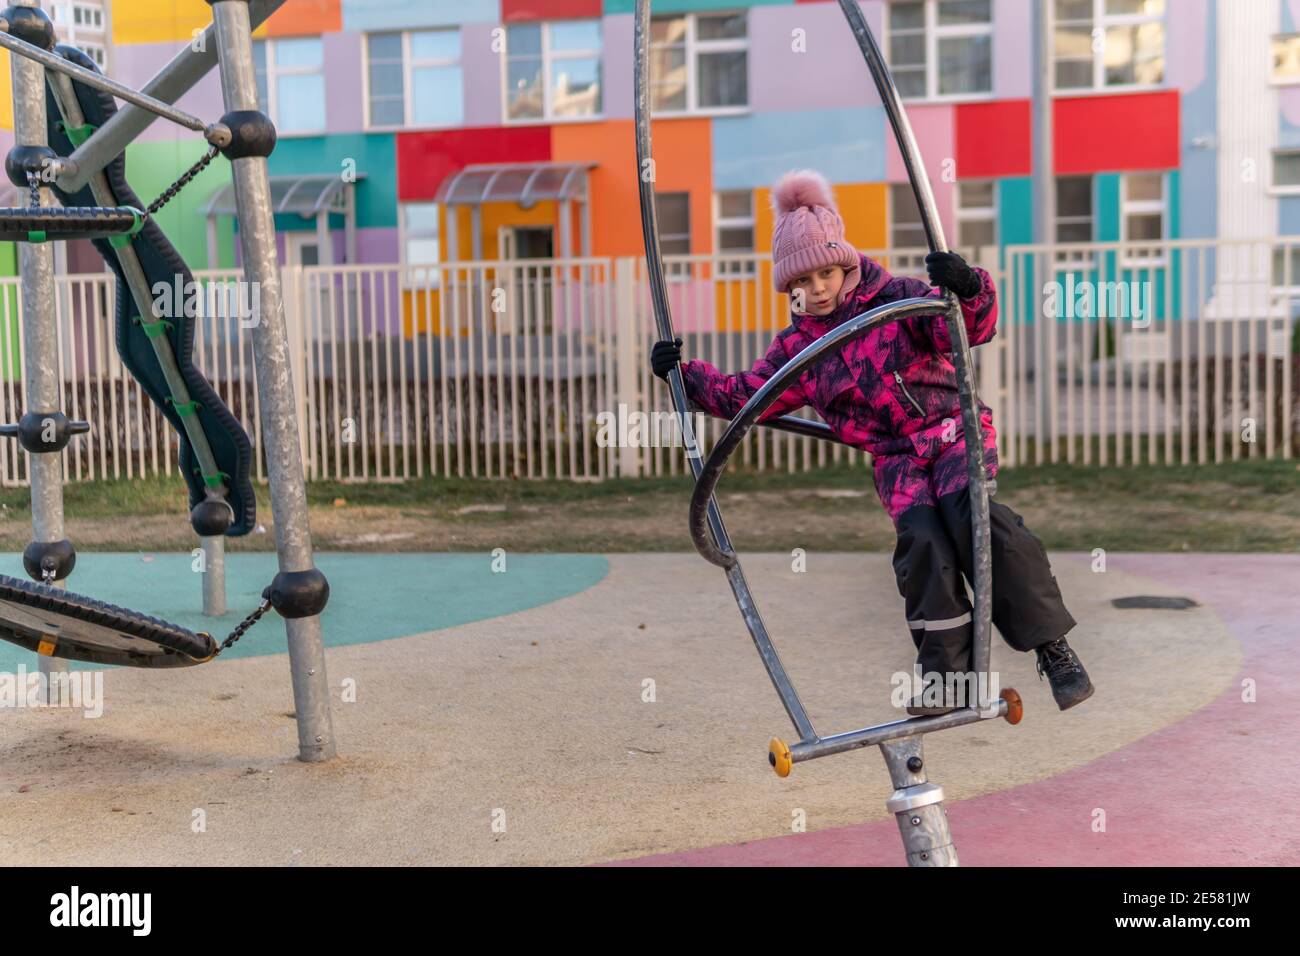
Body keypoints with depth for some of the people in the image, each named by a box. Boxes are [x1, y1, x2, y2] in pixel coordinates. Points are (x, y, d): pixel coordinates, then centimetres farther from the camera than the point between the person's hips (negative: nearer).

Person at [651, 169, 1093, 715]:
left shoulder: (895, 300, -3)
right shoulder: (796, 347, 10)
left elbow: (969, 327, -15)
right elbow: (744, 397, 16)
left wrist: (966, 289, -38)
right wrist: (685, 375, 6)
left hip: (953, 430, -3)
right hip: (895, 459, 3)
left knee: (969, 514, -30)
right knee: (921, 538, -25)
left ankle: (1052, 647, -24)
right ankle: (945, 674, -16)